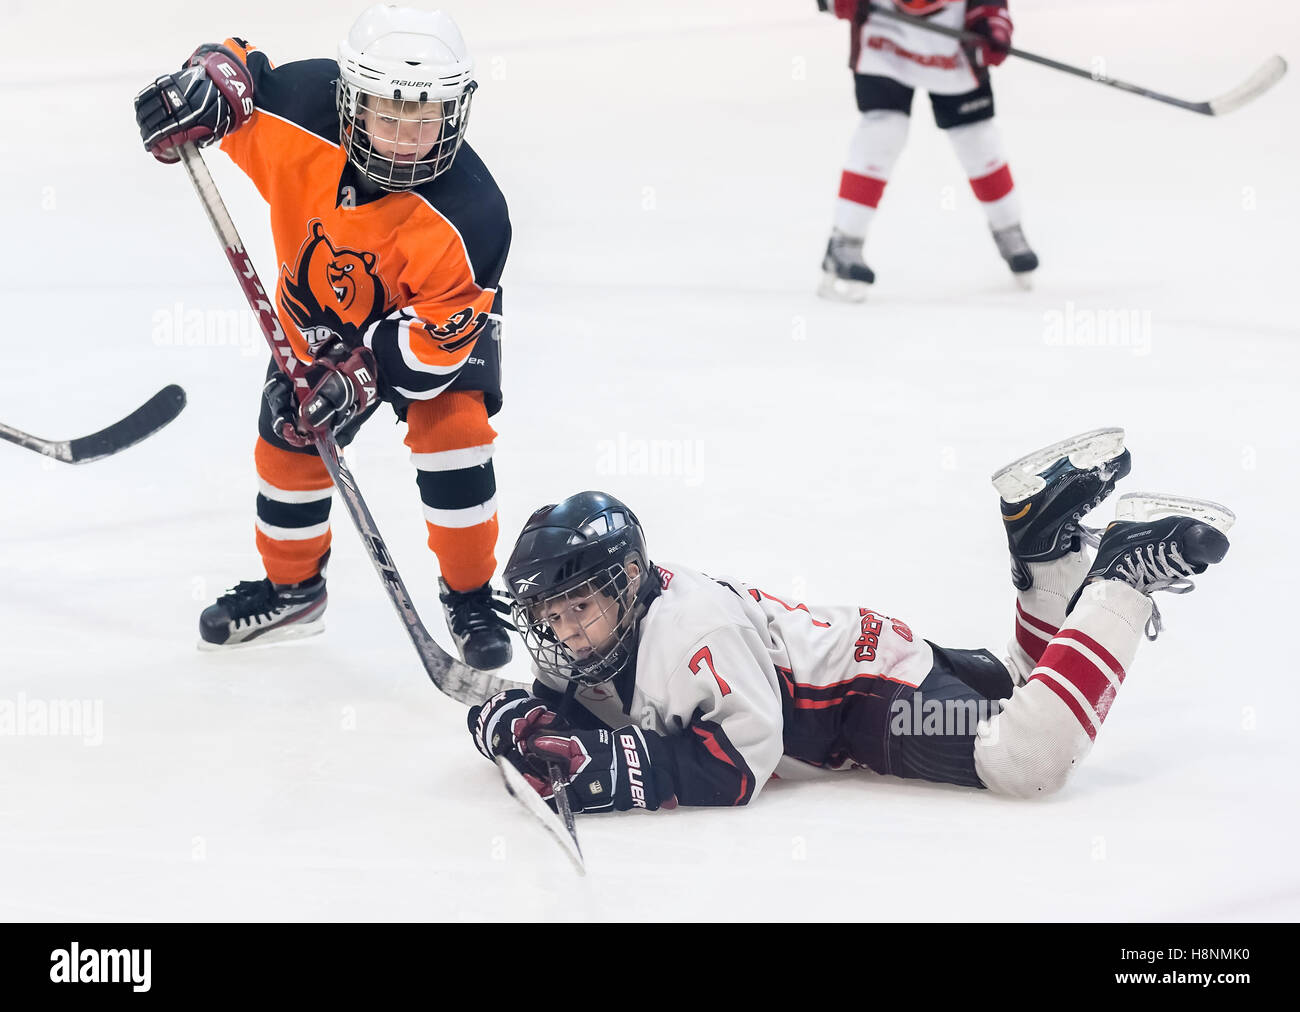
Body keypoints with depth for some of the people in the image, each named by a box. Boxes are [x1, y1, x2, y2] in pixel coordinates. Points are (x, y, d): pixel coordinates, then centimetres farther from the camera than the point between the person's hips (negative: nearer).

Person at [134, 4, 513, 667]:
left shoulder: (470, 213, -39)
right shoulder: (303, 108, -33)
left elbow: (438, 332, -33)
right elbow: (240, 68, -12)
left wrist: (361, 375, -40)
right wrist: (205, 84, -35)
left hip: (438, 316, -3)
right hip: (319, 310, 4)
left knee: (451, 432, -21)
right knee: (288, 445, 5)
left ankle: (470, 596, 0)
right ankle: (291, 588, 30)